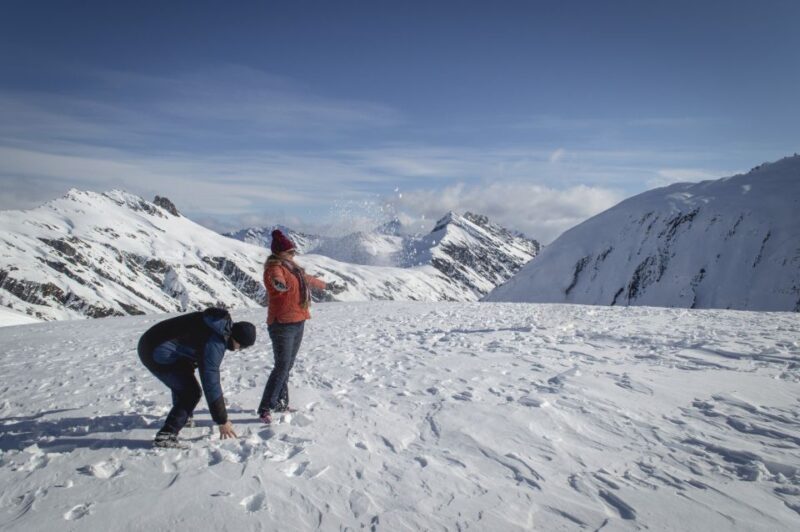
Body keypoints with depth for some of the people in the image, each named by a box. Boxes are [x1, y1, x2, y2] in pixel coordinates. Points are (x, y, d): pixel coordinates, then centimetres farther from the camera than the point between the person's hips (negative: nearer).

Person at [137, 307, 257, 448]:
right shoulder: (215, 342, -22)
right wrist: (222, 421, -16)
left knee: (182, 383, 30)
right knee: (192, 393, -10)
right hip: (157, 354, -10)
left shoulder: (218, 327, 6)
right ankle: (165, 436, -9)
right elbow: (210, 382, -22)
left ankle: (183, 418, 48)